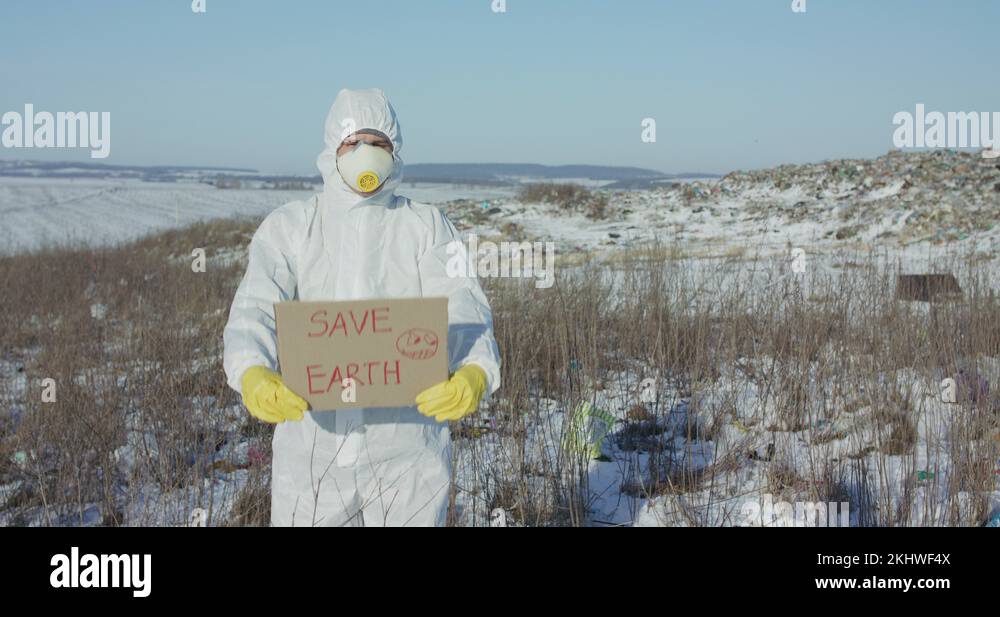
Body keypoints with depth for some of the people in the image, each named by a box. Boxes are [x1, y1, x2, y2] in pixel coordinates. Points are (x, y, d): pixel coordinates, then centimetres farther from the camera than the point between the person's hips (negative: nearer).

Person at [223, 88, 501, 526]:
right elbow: (256, 311, -11)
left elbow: (463, 307, -11)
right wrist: (252, 374, -34)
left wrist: (475, 372, -34)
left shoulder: (426, 227, 4)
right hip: (311, 452, 0)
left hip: (408, 455, 0)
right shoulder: (287, 228, 4)